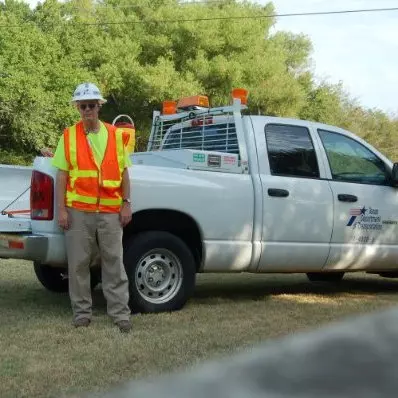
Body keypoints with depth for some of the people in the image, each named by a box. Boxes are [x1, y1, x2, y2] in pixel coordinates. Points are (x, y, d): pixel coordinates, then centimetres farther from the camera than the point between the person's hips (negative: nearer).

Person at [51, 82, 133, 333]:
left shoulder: (116, 135, 8)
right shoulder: (69, 136, 5)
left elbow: (124, 172, 10)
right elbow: (62, 175, 2)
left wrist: (126, 204, 3)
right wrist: (61, 209, -4)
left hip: (110, 211, 0)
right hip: (78, 211, 0)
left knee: (114, 263, 3)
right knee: (78, 264, 5)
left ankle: (121, 313, 9)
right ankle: (82, 312, 18)